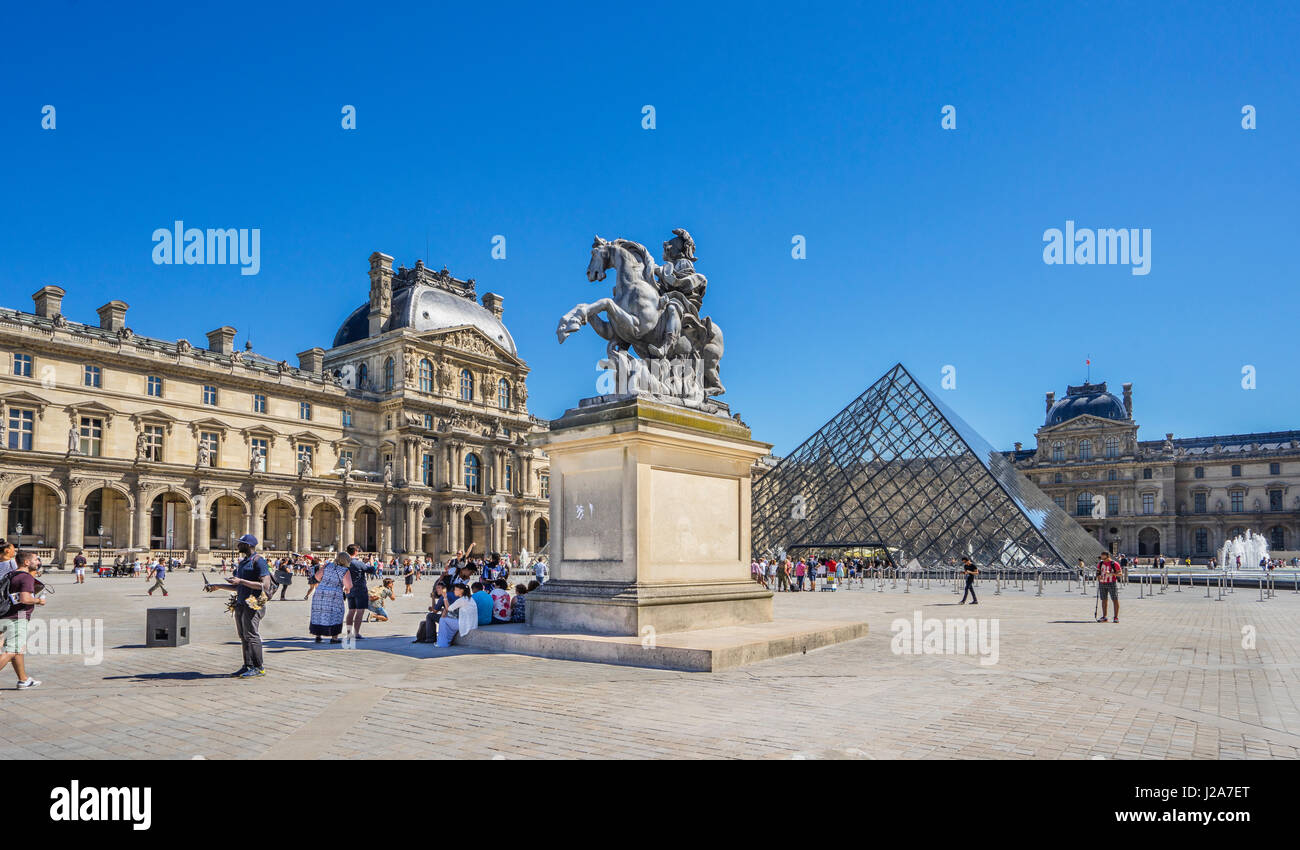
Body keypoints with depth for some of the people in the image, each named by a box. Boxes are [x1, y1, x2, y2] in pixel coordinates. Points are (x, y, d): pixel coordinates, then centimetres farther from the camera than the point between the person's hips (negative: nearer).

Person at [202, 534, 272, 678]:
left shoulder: (258, 561, -9)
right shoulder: (243, 562, 20)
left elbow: (265, 585, -18)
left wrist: (241, 581, -18)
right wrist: (217, 587, 23)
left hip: (253, 604, -9)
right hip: (241, 603, 9)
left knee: (250, 635, -10)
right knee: (243, 636, 7)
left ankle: (259, 668, -5)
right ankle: (247, 666, 12)